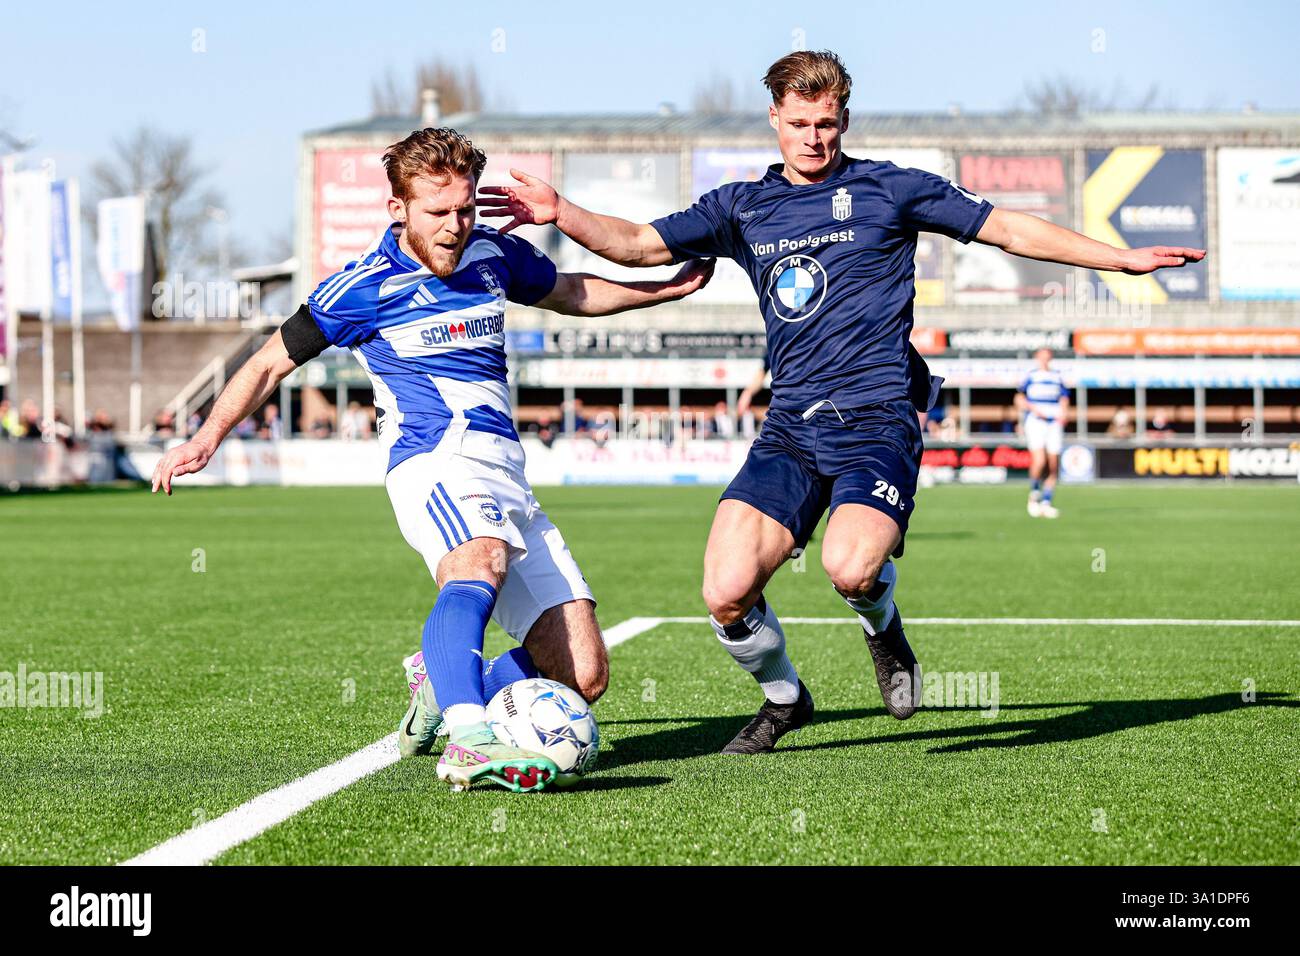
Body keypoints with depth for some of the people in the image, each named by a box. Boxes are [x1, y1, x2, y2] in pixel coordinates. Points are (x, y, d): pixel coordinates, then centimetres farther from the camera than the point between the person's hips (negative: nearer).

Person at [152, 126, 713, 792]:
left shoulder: (493, 254, 14)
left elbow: (570, 292, 34)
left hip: (506, 474, 6)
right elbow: (270, 365, 8)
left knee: (581, 674, -4)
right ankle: (467, 742, -60)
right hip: (433, 460, -6)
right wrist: (208, 437, -5)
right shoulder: (364, 287, 0)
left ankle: (441, 685, 21)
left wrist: (669, 289, 33)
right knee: (482, 560, -42)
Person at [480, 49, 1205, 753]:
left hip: (879, 418, -3)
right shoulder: (741, 207, 15)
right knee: (727, 594, -15)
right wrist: (560, 213, -3)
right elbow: (640, 245, 14)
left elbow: (1010, 229, 10)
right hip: (792, 427, 3)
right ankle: (783, 698, 16)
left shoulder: (888, 189, 7)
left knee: (850, 568, -31)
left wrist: (1125, 258, 6)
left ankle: (883, 625, 7)